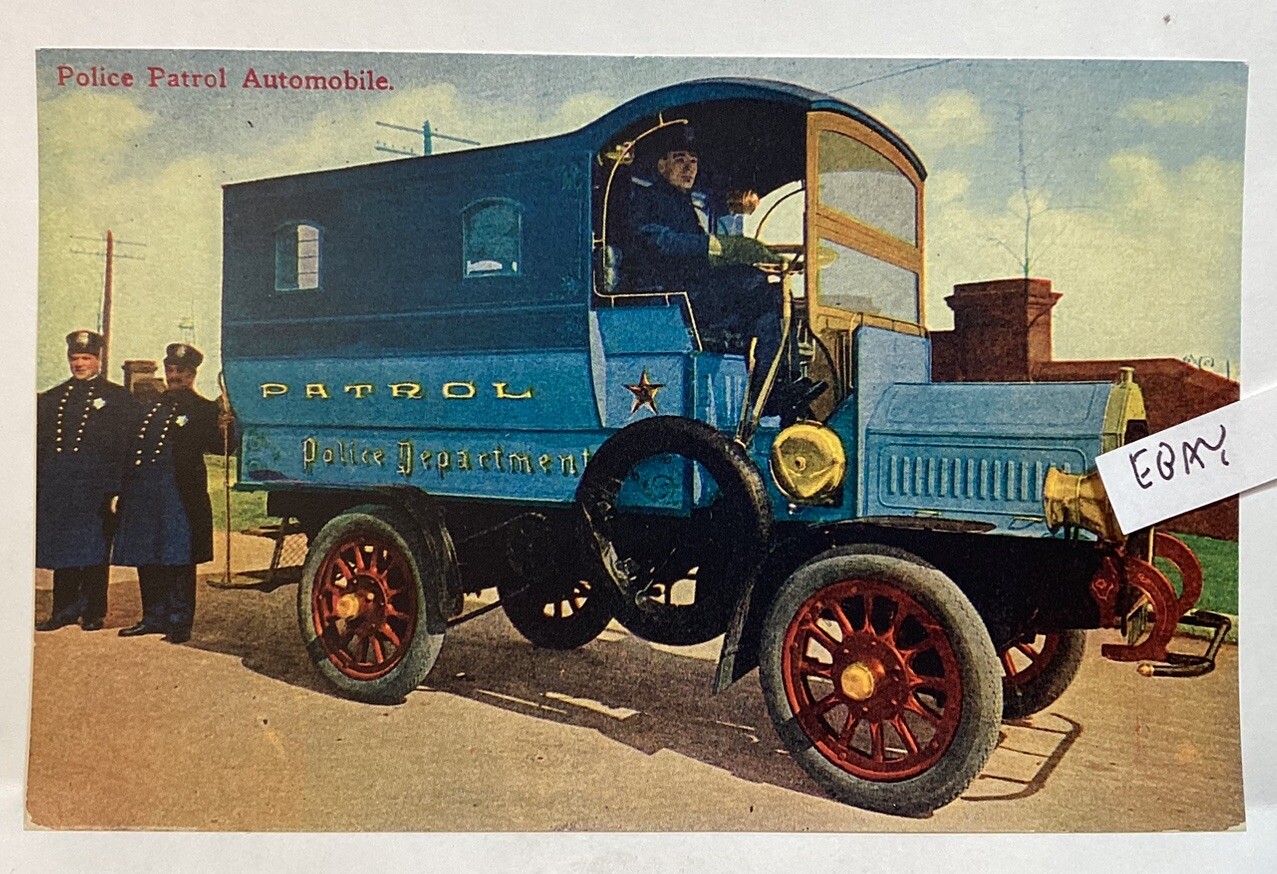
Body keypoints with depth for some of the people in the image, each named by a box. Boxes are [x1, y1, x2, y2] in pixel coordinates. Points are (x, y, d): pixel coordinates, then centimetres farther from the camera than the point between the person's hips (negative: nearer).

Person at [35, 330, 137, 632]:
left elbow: (128, 446, -4)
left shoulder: (118, 397, 2)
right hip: (56, 490, 4)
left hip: (96, 491, -4)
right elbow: (39, 442, 15)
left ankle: (93, 612, 11)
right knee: (61, 550, 10)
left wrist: (116, 489, -11)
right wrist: (38, 485, 6)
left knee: (94, 551, 2)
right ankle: (63, 610, 20)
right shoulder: (53, 398, 15)